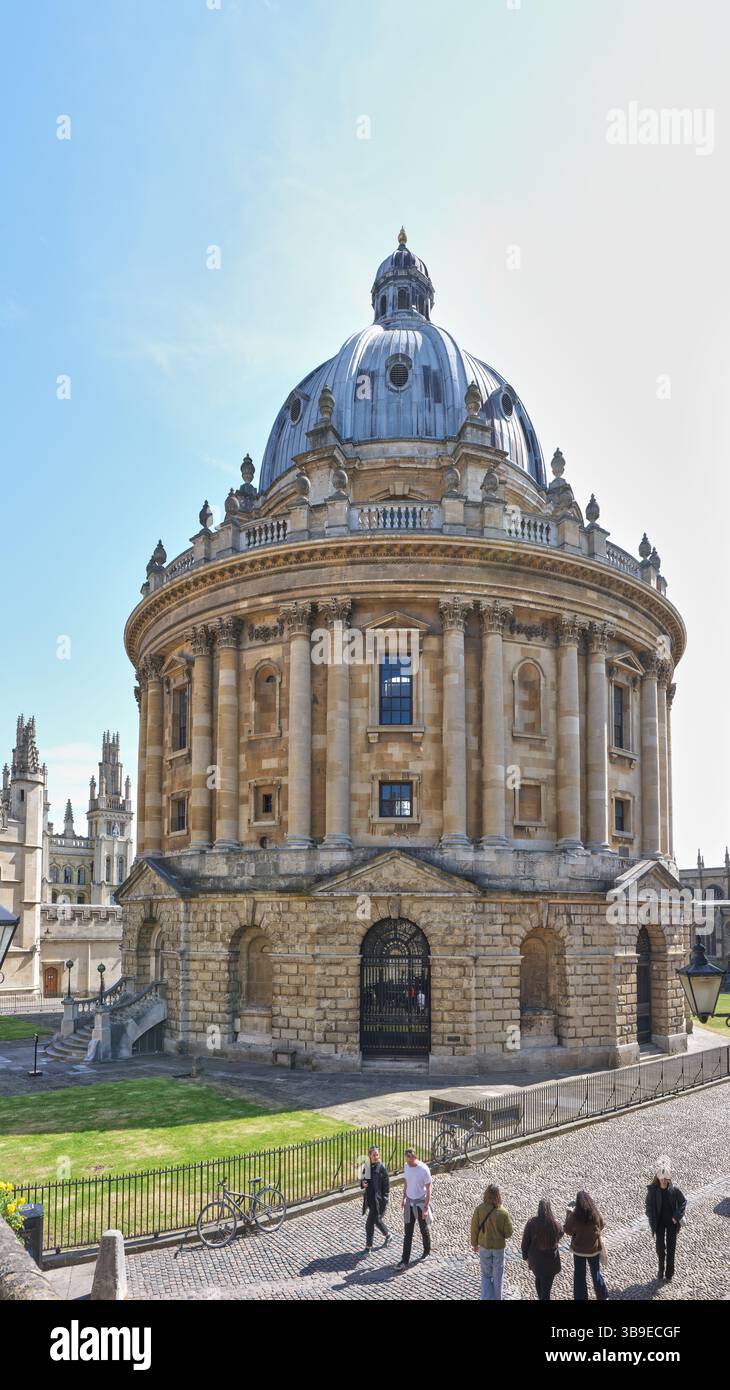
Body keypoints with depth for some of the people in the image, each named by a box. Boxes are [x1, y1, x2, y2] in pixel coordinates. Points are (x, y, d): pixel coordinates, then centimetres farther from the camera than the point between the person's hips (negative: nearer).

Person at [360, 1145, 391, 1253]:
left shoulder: (382, 1167, -13)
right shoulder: (367, 1166, 3)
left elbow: (386, 1185, -11)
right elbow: (363, 1180, 14)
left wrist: (384, 1201, -14)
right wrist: (363, 1183, -10)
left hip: (378, 1199, -6)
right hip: (369, 1198, 6)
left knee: (369, 1223, -6)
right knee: (377, 1220, 20)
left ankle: (368, 1246, 7)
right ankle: (387, 1235, 45)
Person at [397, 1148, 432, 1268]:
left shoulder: (424, 1169, -21)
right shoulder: (406, 1166, -4)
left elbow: (428, 1189, -17)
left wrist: (426, 1207, -19)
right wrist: (404, 1198, 16)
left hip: (421, 1203, -4)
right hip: (409, 1202, 4)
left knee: (423, 1229, 15)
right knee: (408, 1232, 2)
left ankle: (427, 1251, 39)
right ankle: (404, 1260, 3)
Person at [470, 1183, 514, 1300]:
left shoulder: (479, 1209, -18)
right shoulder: (503, 1212, -23)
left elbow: (474, 1228, -8)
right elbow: (509, 1233, -14)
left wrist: (474, 1243, 8)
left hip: (484, 1246, 1)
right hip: (498, 1247, -1)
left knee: (486, 1274, 19)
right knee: (497, 1275, 20)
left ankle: (486, 1297, 9)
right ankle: (497, 1298, 32)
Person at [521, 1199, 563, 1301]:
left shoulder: (532, 1222, -17)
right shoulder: (555, 1223, -18)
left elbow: (525, 1240, -8)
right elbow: (560, 1234, 6)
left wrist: (525, 1255, 7)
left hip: (535, 1258, 2)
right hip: (550, 1259, -2)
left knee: (538, 1278, 29)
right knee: (546, 1286, 6)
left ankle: (541, 1298, 47)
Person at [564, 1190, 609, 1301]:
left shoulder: (574, 1216, -26)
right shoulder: (596, 1214, -22)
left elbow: (568, 1231, -10)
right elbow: (601, 1226, -1)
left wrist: (569, 1213, -4)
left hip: (579, 1250, -1)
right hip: (594, 1249, 1)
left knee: (579, 1276, 18)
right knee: (596, 1273, 23)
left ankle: (580, 1298, 29)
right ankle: (603, 1297, 36)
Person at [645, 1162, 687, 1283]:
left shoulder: (674, 1190, -14)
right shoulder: (652, 1190, -16)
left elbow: (683, 1202, -2)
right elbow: (649, 1208, -10)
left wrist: (677, 1216, -11)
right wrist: (653, 1225, -12)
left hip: (672, 1222, 0)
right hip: (659, 1222, 0)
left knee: (671, 1247, 9)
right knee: (660, 1247, 8)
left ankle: (670, 1272, 24)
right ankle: (661, 1269, 33)